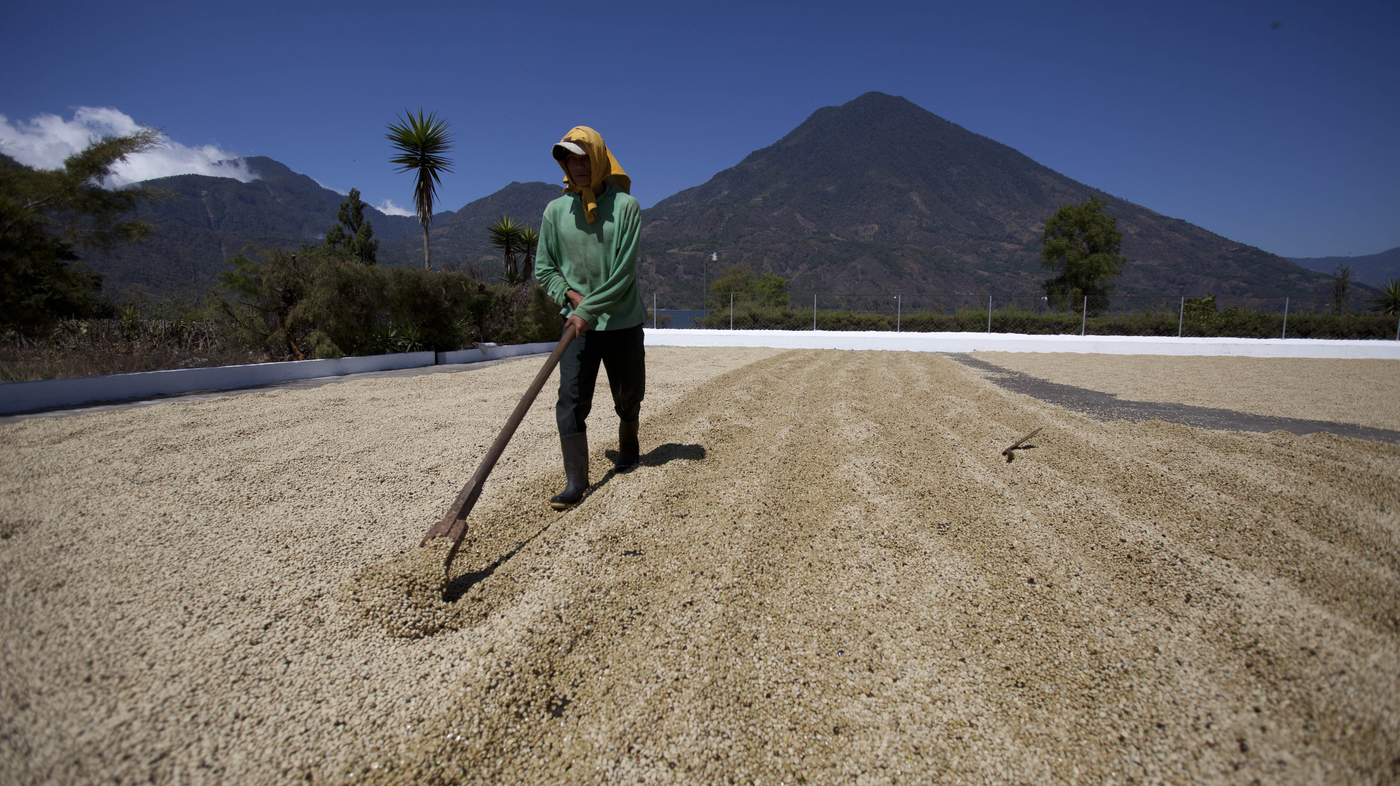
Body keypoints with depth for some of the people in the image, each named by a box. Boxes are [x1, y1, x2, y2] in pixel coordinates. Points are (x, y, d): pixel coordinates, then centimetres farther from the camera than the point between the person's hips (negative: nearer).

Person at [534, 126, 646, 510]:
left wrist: (590, 309, -16)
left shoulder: (625, 206, -6)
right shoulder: (555, 211, 3)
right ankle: (576, 480, -4)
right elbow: (544, 269, 9)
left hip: (622, 320, -1)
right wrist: (572, 296, -8)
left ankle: (628, 443, 42)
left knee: (627, 395, 13)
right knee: (571, 398, -10)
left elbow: (624, 271, -12)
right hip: (577, 320, 2)